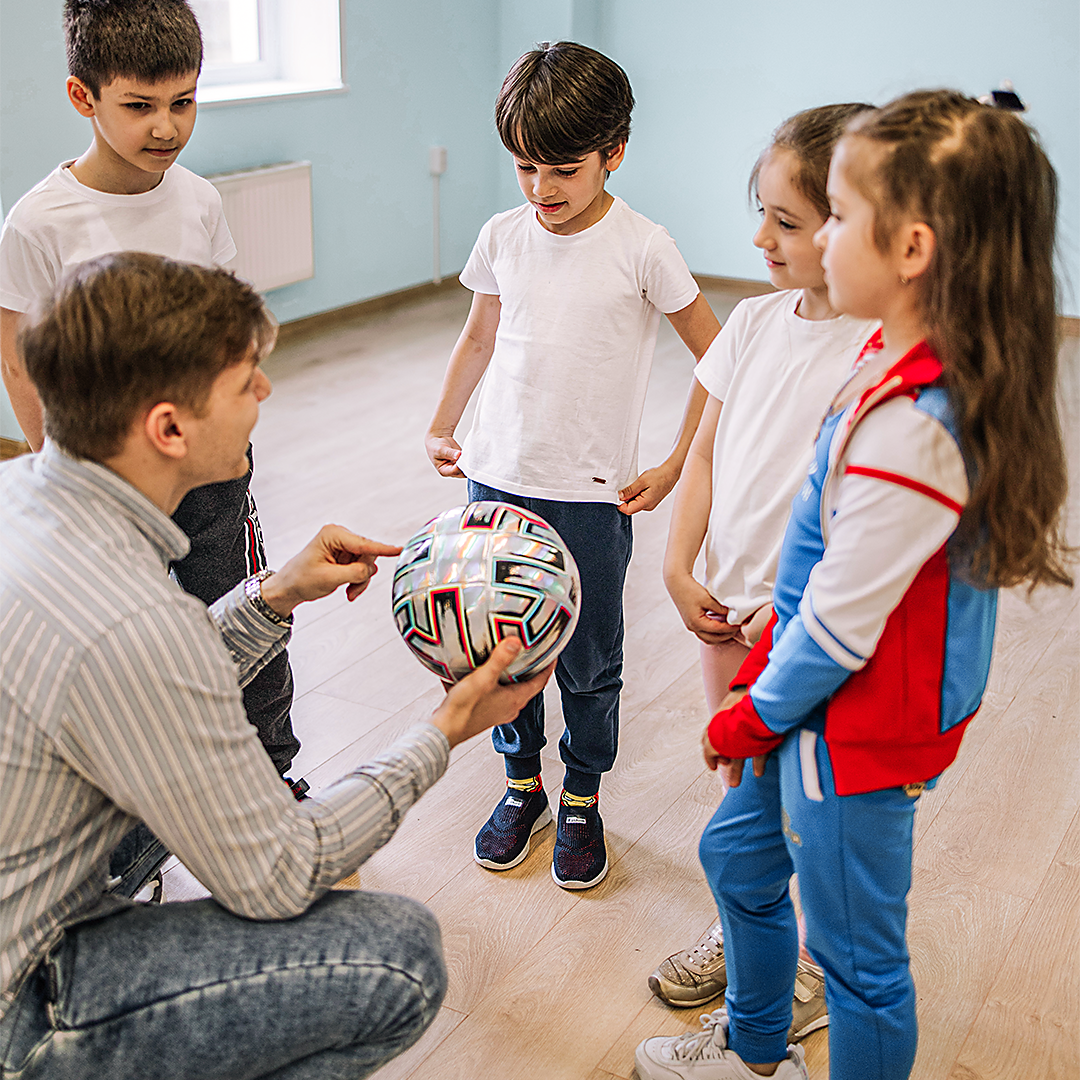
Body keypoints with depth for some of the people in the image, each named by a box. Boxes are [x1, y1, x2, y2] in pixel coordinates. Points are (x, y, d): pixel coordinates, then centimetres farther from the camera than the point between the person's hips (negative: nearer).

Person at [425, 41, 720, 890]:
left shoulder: (643, 249, -11)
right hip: (497, 478, 4)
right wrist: (442, 430, 9)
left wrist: (674, 468, -9)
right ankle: (523, 784, 34)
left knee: (589, 660, 8)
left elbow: (719, 361, -5)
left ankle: (583, 802, 30)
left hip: (593, 493, -3)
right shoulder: (503, 238, 1)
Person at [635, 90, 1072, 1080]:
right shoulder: (906, 365, -2)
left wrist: (754, 719, -8)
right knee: (736, 852, 27)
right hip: (826, 707, 10)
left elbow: (842, 621, -25)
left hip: (859, 734, -10)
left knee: (859, 957, 11)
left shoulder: (912, 426, -32)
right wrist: (759, 678, 9)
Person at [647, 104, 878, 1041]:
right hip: (728, 606, 6)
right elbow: (706, 454, 6)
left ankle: (821, 962, 34)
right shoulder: (755, 321, 0)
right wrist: (681, 570, 1)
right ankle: (742, 927, 44)